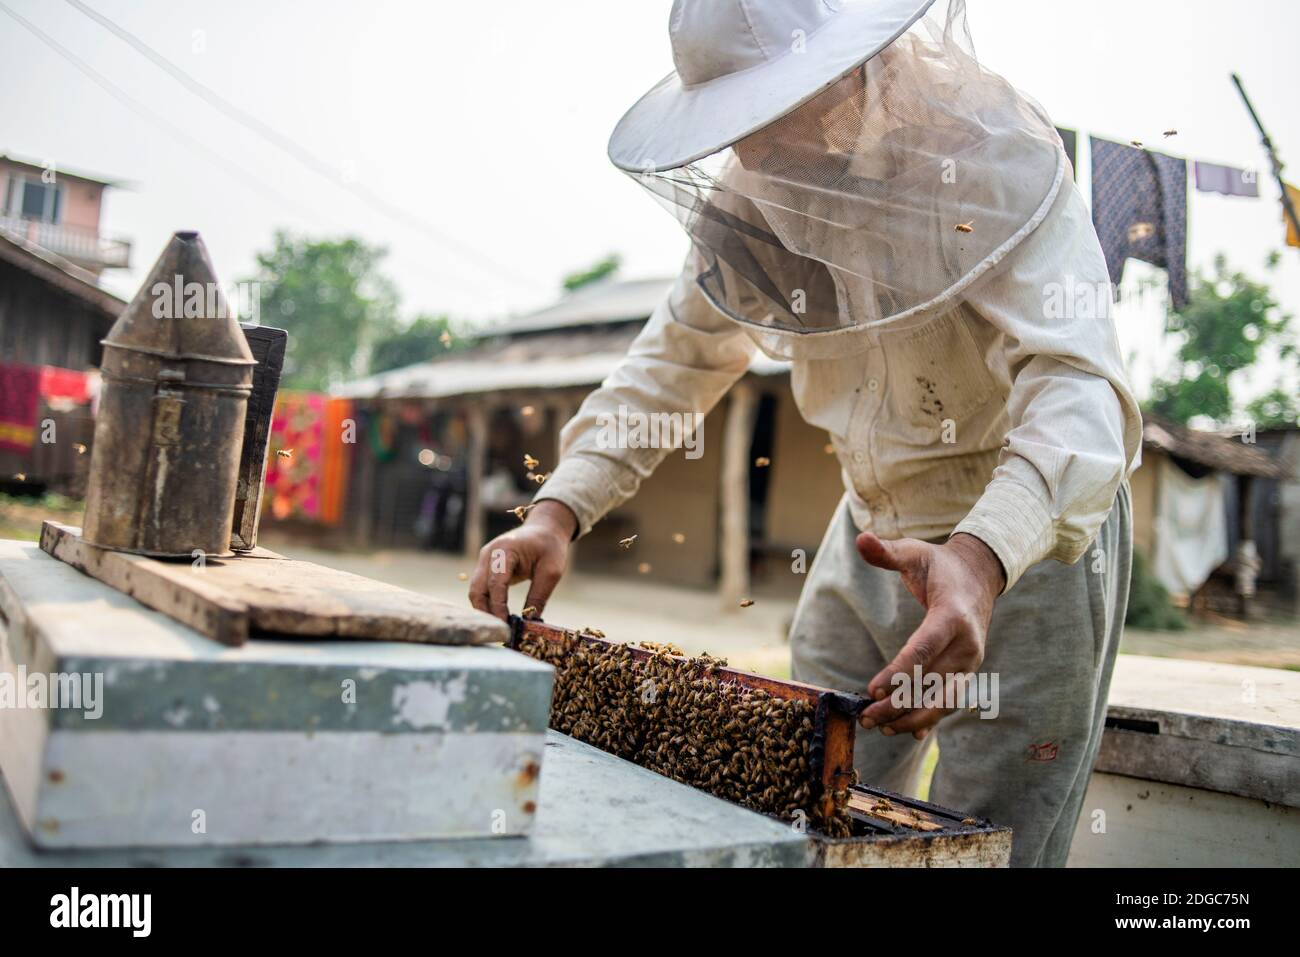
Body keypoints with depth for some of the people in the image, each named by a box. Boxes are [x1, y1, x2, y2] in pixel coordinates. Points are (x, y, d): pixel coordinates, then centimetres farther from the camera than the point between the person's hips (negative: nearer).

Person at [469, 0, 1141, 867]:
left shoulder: (995, 156, -22)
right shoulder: (750, 193, -4)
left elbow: (1076, 384, -33)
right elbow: (677, 357, 1)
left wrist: (982, 555, -52)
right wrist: (559, 510, -12)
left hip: (1031, 534, -5)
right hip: (873, 529, 6)